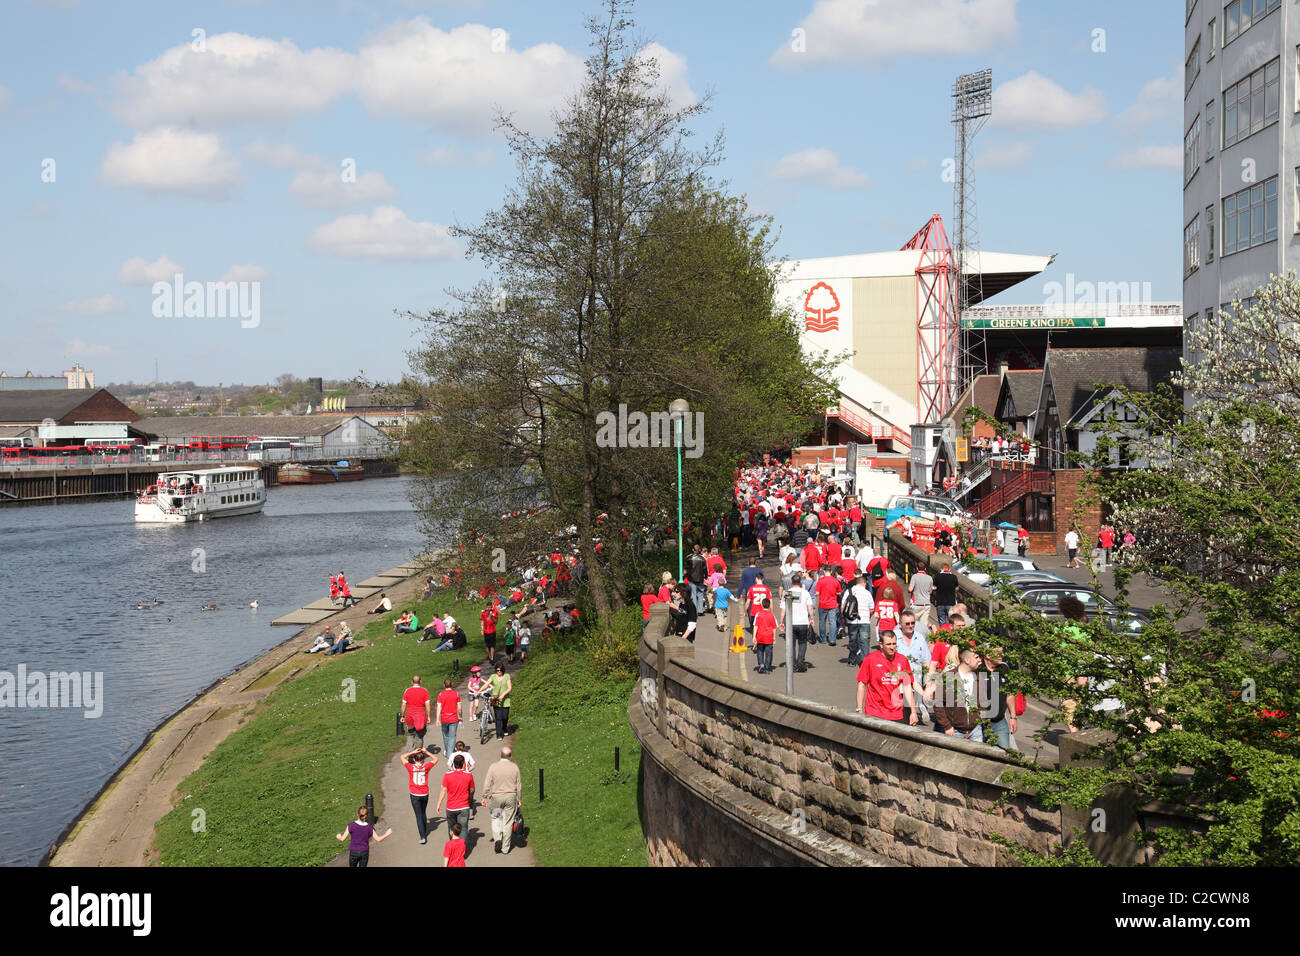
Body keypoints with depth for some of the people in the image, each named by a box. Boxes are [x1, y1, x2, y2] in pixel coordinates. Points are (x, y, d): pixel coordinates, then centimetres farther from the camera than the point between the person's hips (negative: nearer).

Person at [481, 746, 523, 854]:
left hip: (496, 797, -1)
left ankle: (497, 838, -5)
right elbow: (519, 785, 3)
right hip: (511, 797, 1)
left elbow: (487, 784, -6)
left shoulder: (493, 767, -9)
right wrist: (519, 799, 13)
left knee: (495, 818, 17)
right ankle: (505, 848, 14)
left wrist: (485, 798, 4)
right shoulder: (514, 767, -3)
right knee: (508, 822, 9)